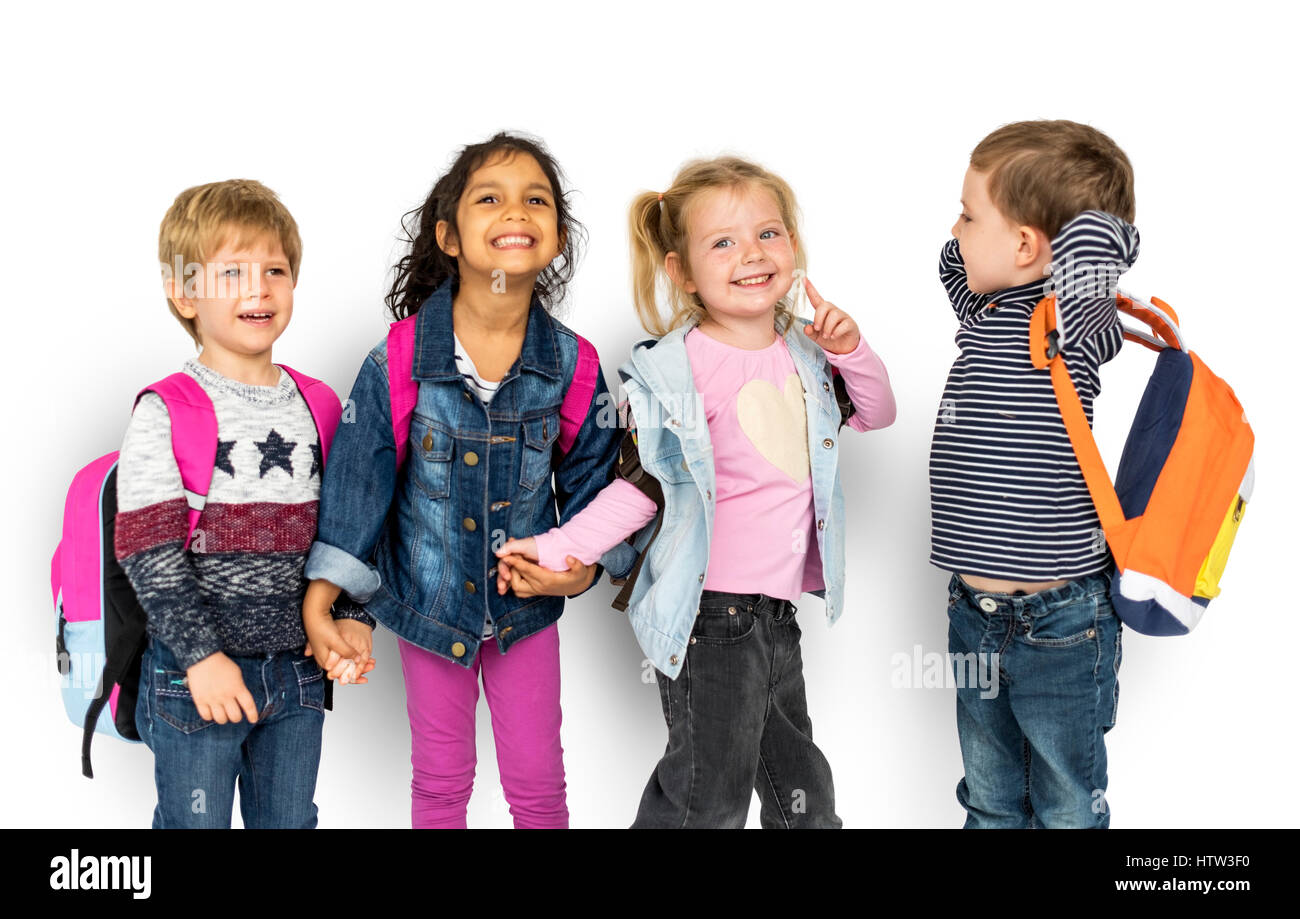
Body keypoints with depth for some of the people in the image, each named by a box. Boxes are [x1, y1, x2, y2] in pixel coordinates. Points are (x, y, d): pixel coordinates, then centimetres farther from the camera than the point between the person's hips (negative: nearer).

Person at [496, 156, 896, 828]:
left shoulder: (803, 352, 5)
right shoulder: (675, 370, -14)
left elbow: (877, 414, 17)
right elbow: (642, 487, -7)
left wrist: (850, 351, -2)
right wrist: (559, 549, -17)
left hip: (777, 611, 7)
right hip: (707, 620, -6)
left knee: (799, 787, 22)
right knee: (710, 794, -1)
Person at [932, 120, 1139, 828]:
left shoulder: (1072, 328, -19)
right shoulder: (981, 311, 4)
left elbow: (1095, 236, -36)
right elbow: (955, 258, 24)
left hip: (1060, 625, -7)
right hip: (973, 614, 7)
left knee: (1067, 808, 13)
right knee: (991, 801, 23)